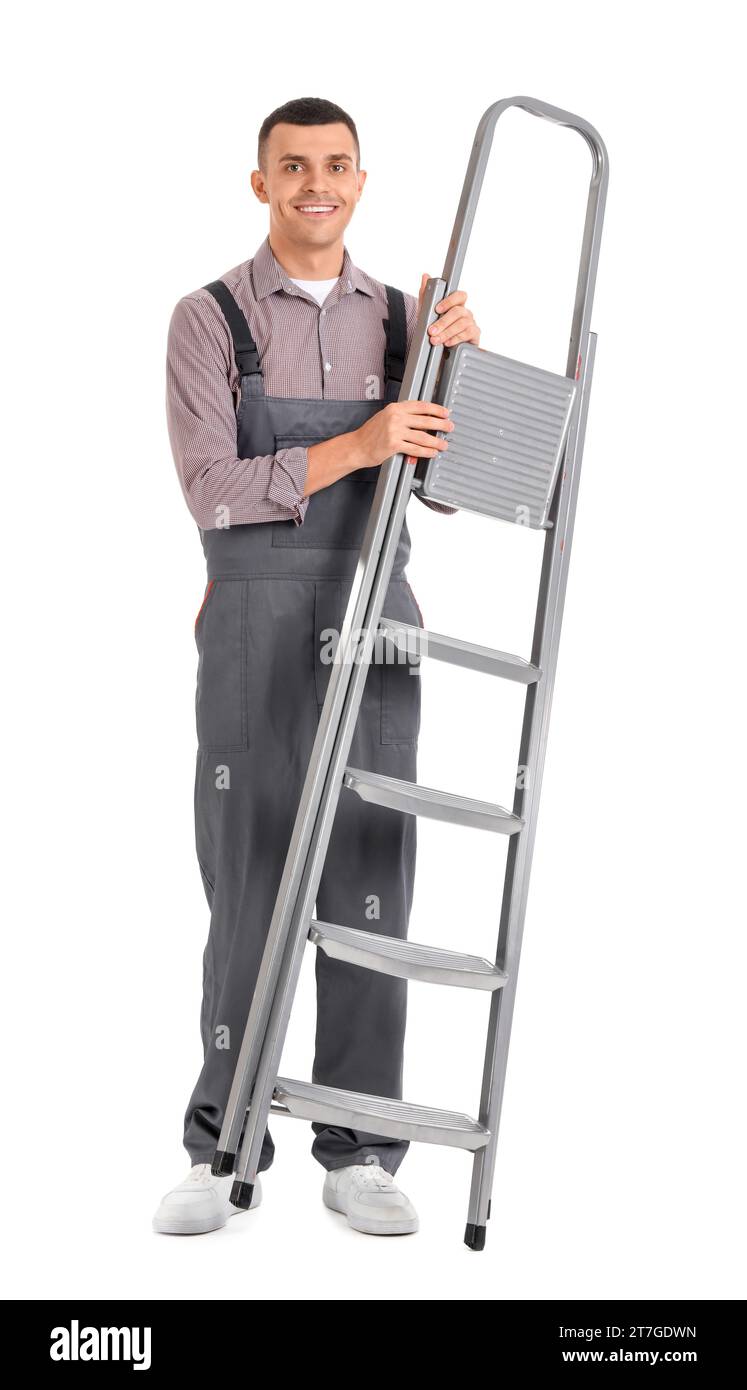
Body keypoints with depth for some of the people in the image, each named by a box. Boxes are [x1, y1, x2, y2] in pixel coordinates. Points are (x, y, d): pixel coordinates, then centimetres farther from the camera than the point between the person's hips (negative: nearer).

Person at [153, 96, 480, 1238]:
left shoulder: (399, 317, 13)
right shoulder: (210, 319, 2)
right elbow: (213, 490, -10)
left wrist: (459, 357, -10)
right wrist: (356, 446, -22)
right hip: (256, 621, -3)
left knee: (370, 883, 2)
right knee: (249, 885, 0)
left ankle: (360, 1154, 11)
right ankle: (224, 1151, 12)